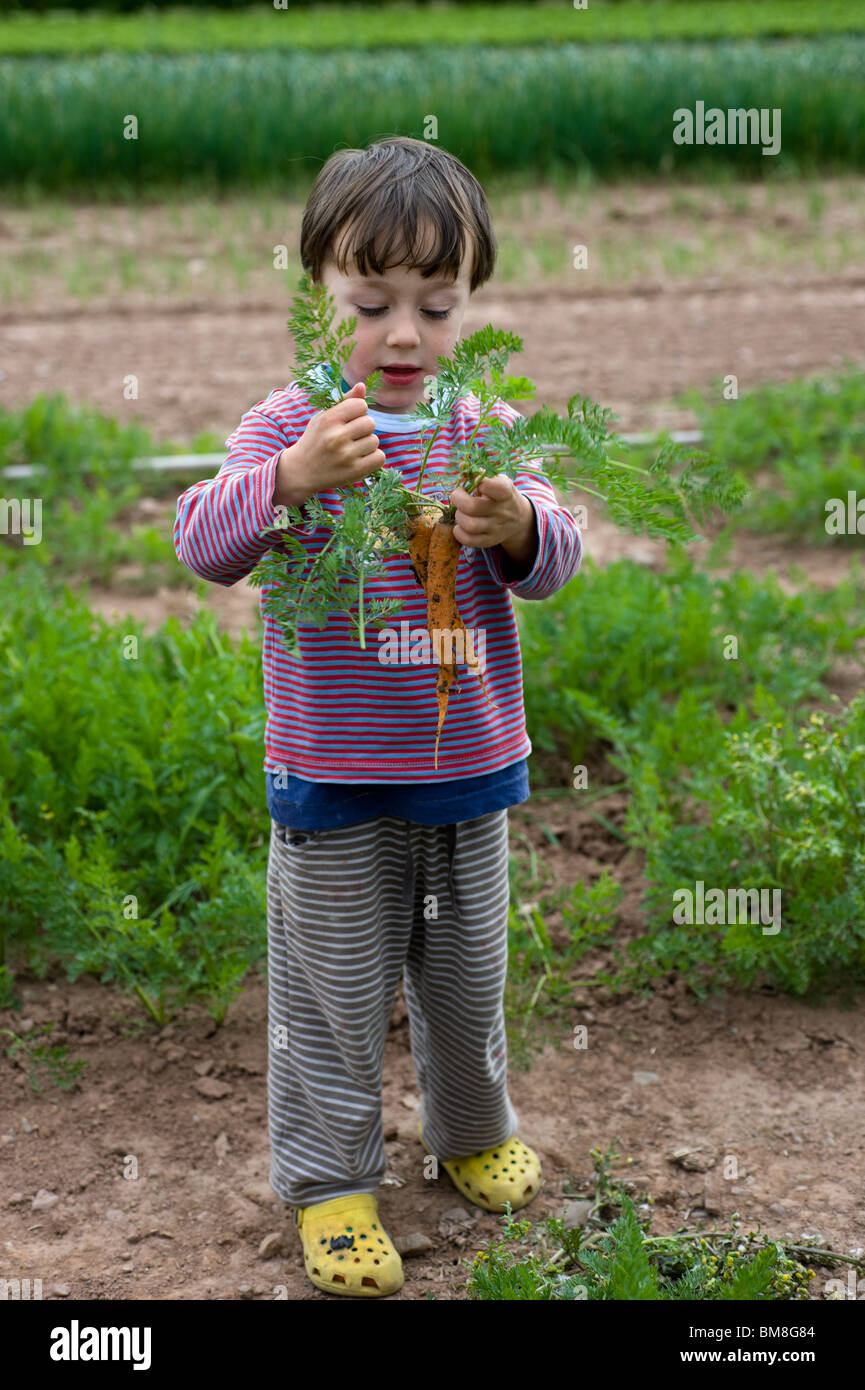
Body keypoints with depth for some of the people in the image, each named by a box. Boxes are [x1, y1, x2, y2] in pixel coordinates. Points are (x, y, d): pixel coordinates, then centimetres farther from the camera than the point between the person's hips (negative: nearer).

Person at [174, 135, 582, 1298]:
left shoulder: (485, 429, -3)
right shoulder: (288, 426, -10)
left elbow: (555, 558, -8)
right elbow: (203, 542, -20)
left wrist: (518, 527, -32)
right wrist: (289, 480, -39)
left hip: (467, 766, 3)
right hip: (331, 775, -3)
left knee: (467, 973, 20)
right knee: (335, 988, 9)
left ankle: (473, 1133, 43)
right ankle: (329, 1179, 26)